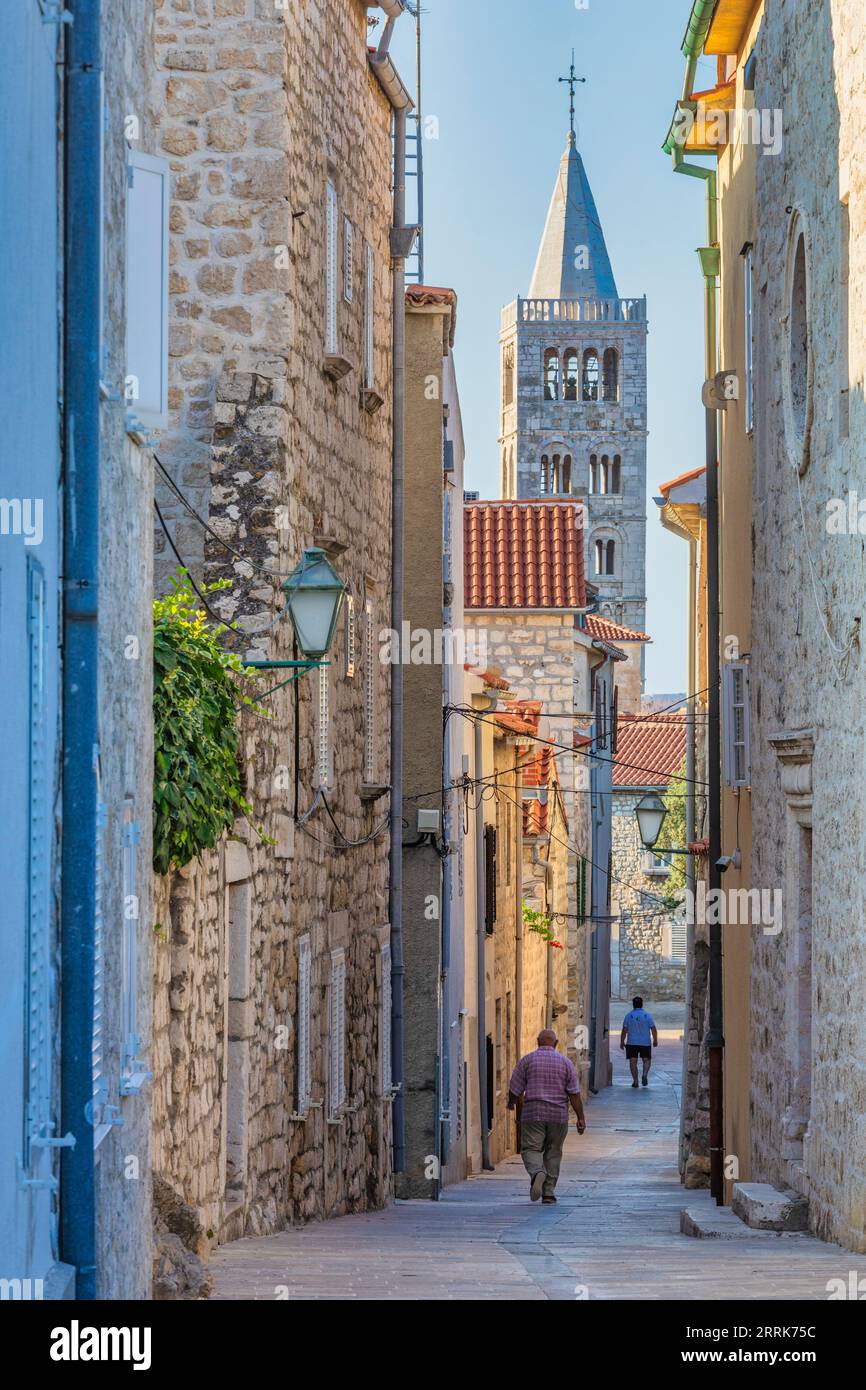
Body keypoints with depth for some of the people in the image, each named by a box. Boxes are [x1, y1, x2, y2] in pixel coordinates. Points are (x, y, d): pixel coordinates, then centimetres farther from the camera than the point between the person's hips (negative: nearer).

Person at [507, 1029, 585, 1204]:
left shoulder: (527, 1060, 1)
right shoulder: (565, 1062, 4)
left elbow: (515, 1089, 3)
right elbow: (574, 1094, -1)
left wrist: (511, 1103, 23)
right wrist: (581, 1118, 2)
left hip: (532, 1113, -1)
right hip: (558, 1114, 2)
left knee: (530, 1149, 0)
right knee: (553, 1153, 11)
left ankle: (537, 1172, -32)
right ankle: (548, 1193, 10)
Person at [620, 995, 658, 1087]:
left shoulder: (628, 1016, -3)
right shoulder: (647, 1015, -3)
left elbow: (624, 1031, -3)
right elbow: (654, 1029, -2)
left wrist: (622, 1042, 6)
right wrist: (655, 1040, 10)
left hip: (632, 1043, 0)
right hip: (645, 1043, 0)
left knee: (633, 1062, 5)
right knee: (646, 1060, 13)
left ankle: (635, 1080, 1)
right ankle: (645, 1075, -10)